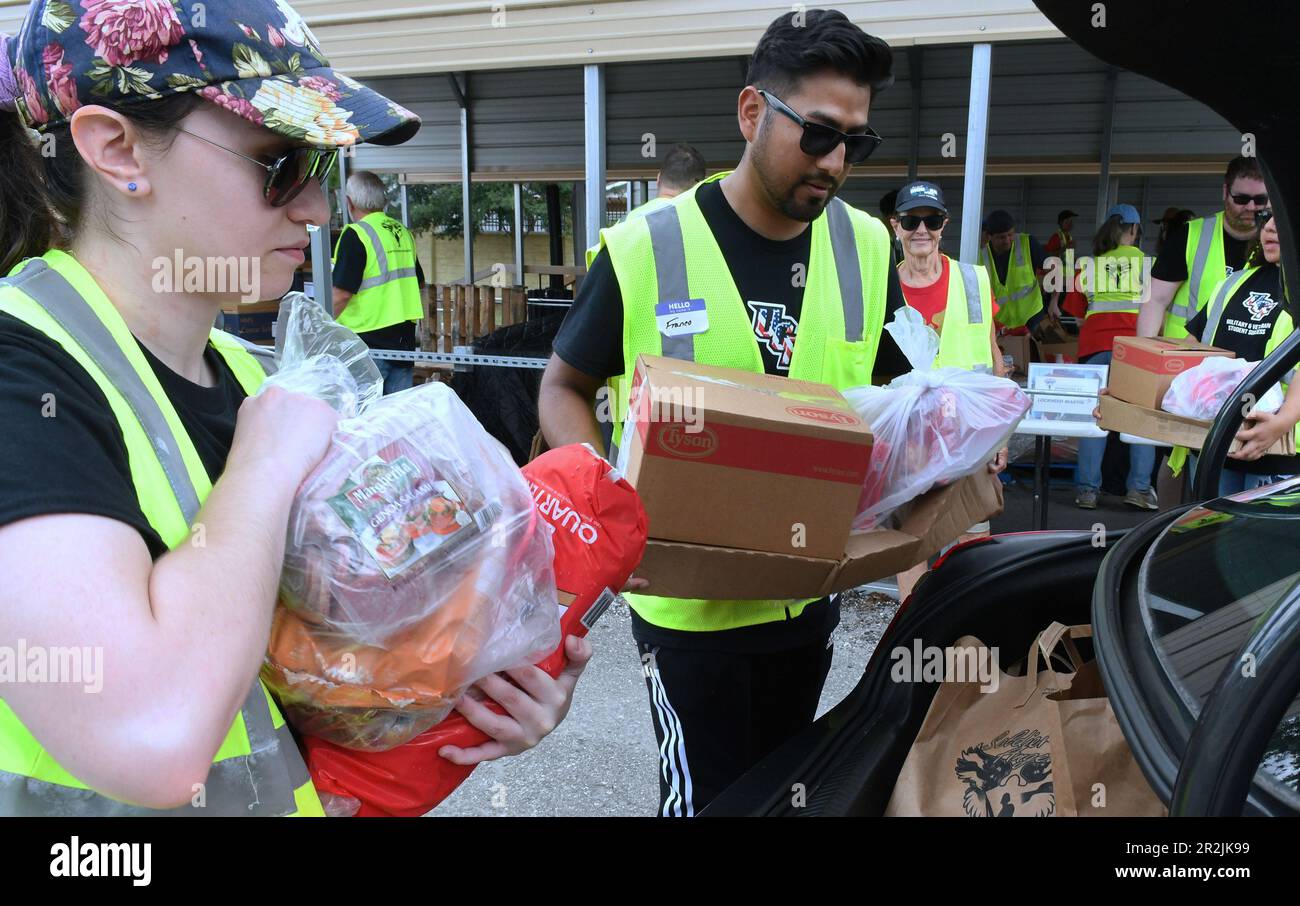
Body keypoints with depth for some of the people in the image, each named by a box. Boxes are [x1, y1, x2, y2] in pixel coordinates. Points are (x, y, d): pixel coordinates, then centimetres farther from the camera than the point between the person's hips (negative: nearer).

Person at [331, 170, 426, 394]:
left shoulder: (355, 235, -12)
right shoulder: (403, 232, 11)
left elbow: (342, 294, -17)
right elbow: (419, 285, 20)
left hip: (369, 340, -7)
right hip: (404, 338, 7)